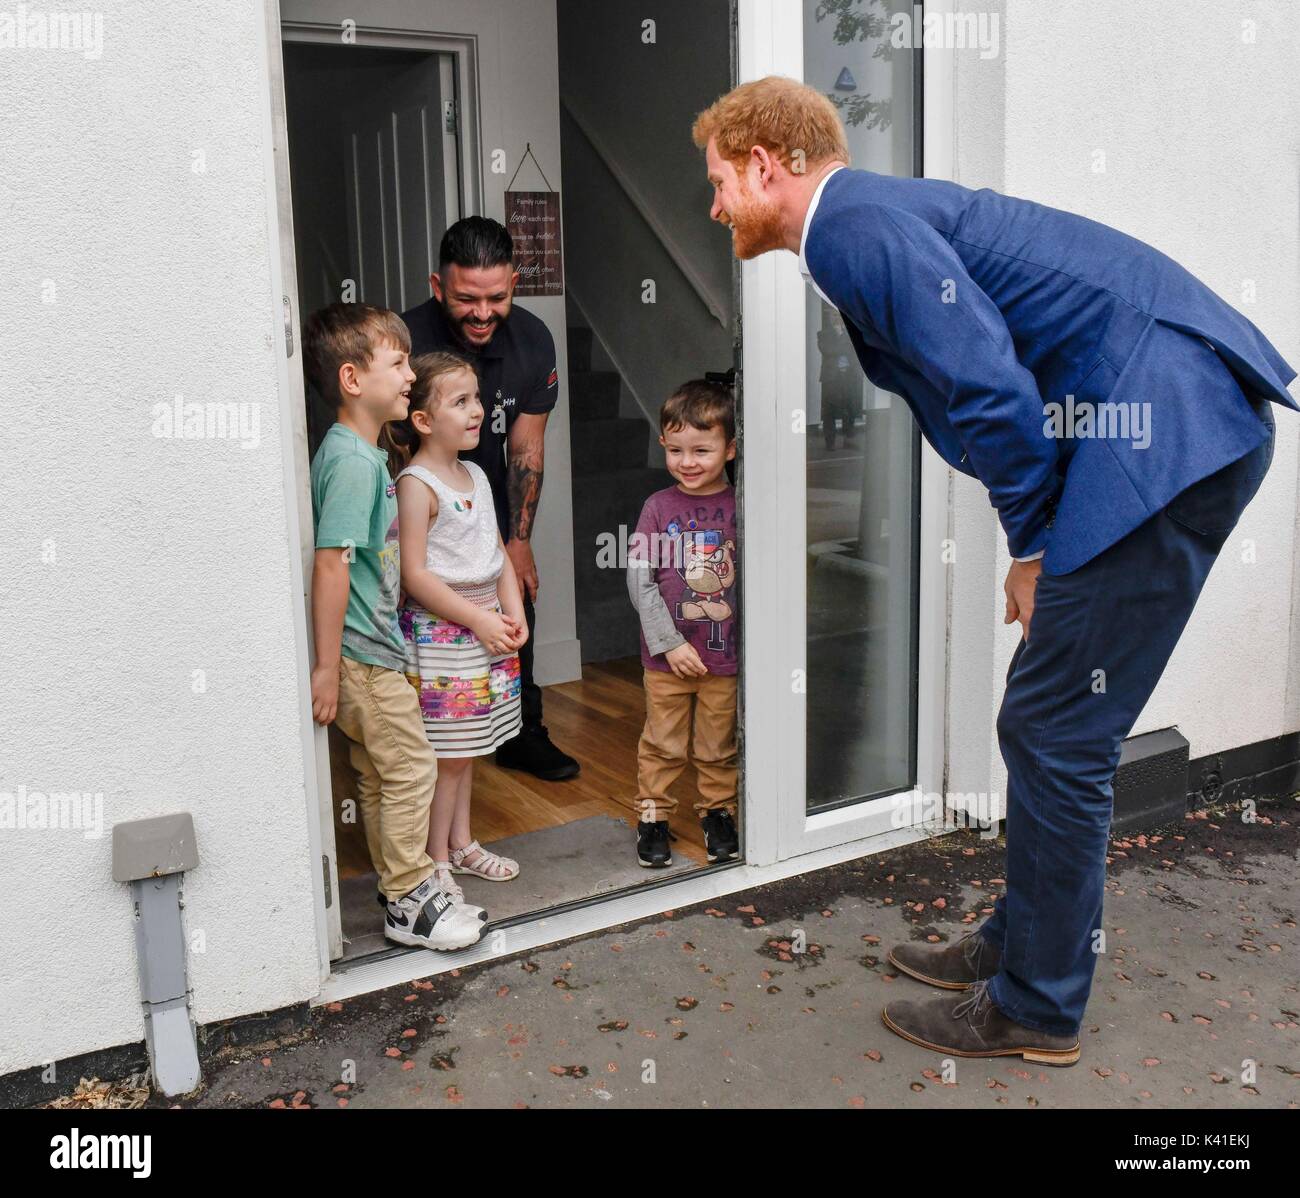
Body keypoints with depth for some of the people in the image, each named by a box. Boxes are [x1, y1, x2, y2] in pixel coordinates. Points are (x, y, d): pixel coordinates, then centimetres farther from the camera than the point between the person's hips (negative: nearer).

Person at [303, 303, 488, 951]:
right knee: (411, 768, -1)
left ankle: (401, 887, 28)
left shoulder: (362, 453, 13)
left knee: (379, 775, 16)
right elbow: (331, 564, -23)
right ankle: (409, 902, 10)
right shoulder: (353, 461, -19)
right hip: (363, 655, -10)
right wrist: (326, 668, -22)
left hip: (370, 649, 10)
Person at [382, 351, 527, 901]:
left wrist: (513, 611, 1)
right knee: (446, 752, -1)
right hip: (437, 633, -8)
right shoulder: (416, 484, -14)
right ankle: (436, 861, 13)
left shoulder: (475, 475, 11)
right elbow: (415, 575, -18)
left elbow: (498, 552, 15)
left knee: (468, 747, 17)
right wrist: (478, 621, -18)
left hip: (485, 627, 8)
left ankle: (462, 843, 31)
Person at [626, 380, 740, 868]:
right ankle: (652, 817, 27)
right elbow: (639, 580, -6)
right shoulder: (659, 507, -5)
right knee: (662, 744, 11)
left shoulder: (740, 507, -5)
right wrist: (669, 643, -11)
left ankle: (718, 812, 34)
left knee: (719, 745, 14)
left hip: (726, 654, 0)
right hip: (667, 655, 0)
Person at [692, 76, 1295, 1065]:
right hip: (1189, 425, 10)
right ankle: (1021, 944, 33)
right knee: (1047, 723, 17)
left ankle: (1038, 1007, 16)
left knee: (1057, 732, -1)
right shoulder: (877, 215, 20)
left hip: (1166, 429, -10)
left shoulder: (853, 224, -11)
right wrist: (1039, 540, 16)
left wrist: (1032, 548, -7)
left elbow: (991, 389, -20)